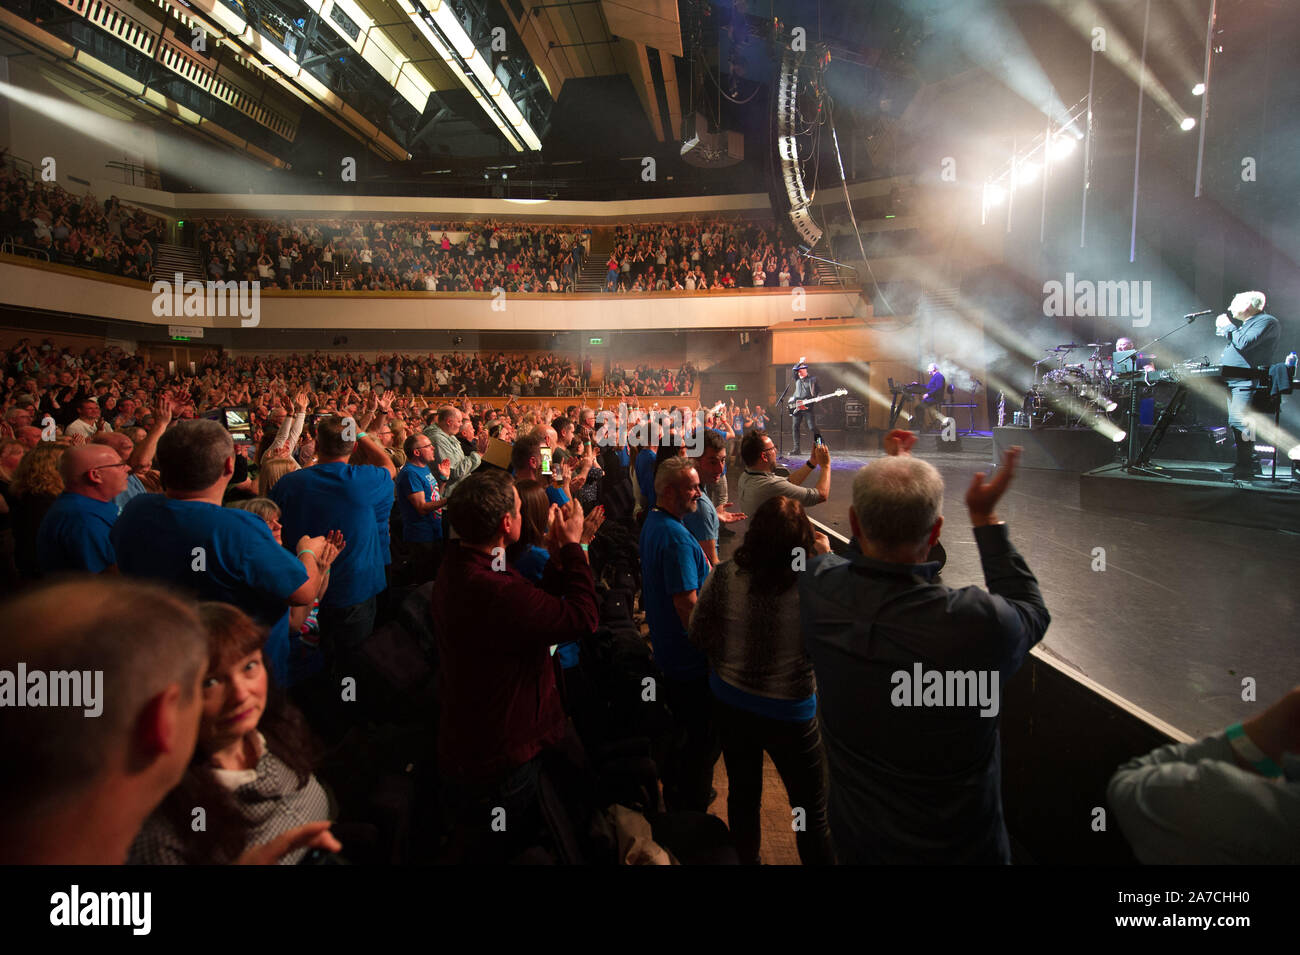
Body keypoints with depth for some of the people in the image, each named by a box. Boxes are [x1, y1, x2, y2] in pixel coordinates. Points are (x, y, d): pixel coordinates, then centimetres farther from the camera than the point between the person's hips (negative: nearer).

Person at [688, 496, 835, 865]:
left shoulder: (723, 576, -18)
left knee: (742, 795, 27)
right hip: (791, 713, -4)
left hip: (729, 702, 4)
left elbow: (698, 634, -6)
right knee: (813, 812, 19)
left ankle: (745, 858, 49)